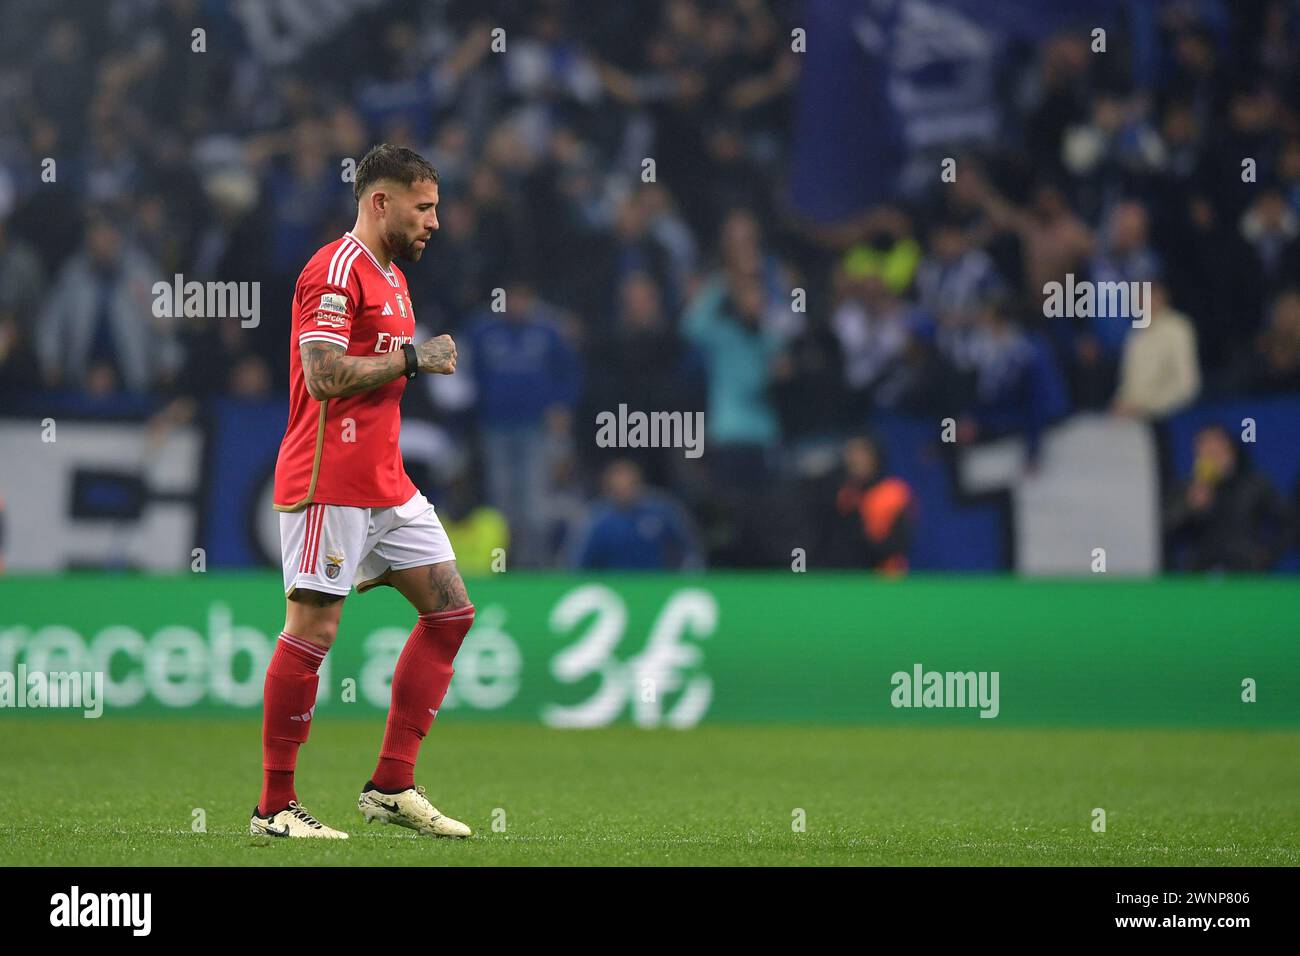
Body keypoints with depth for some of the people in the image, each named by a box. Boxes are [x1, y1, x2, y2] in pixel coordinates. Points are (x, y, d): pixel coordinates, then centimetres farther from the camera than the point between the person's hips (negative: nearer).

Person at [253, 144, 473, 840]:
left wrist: (424, 363, 9)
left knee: (450, 611, 6)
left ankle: (391, 787, 9)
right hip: (330, 486, -10)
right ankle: (274, 807, -2)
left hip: (386, 483, 10)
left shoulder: (391, 277, 20)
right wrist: (413, 358, -14)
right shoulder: (336, 270, -12)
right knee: (313, 630, -8)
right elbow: (324, 376, -22)